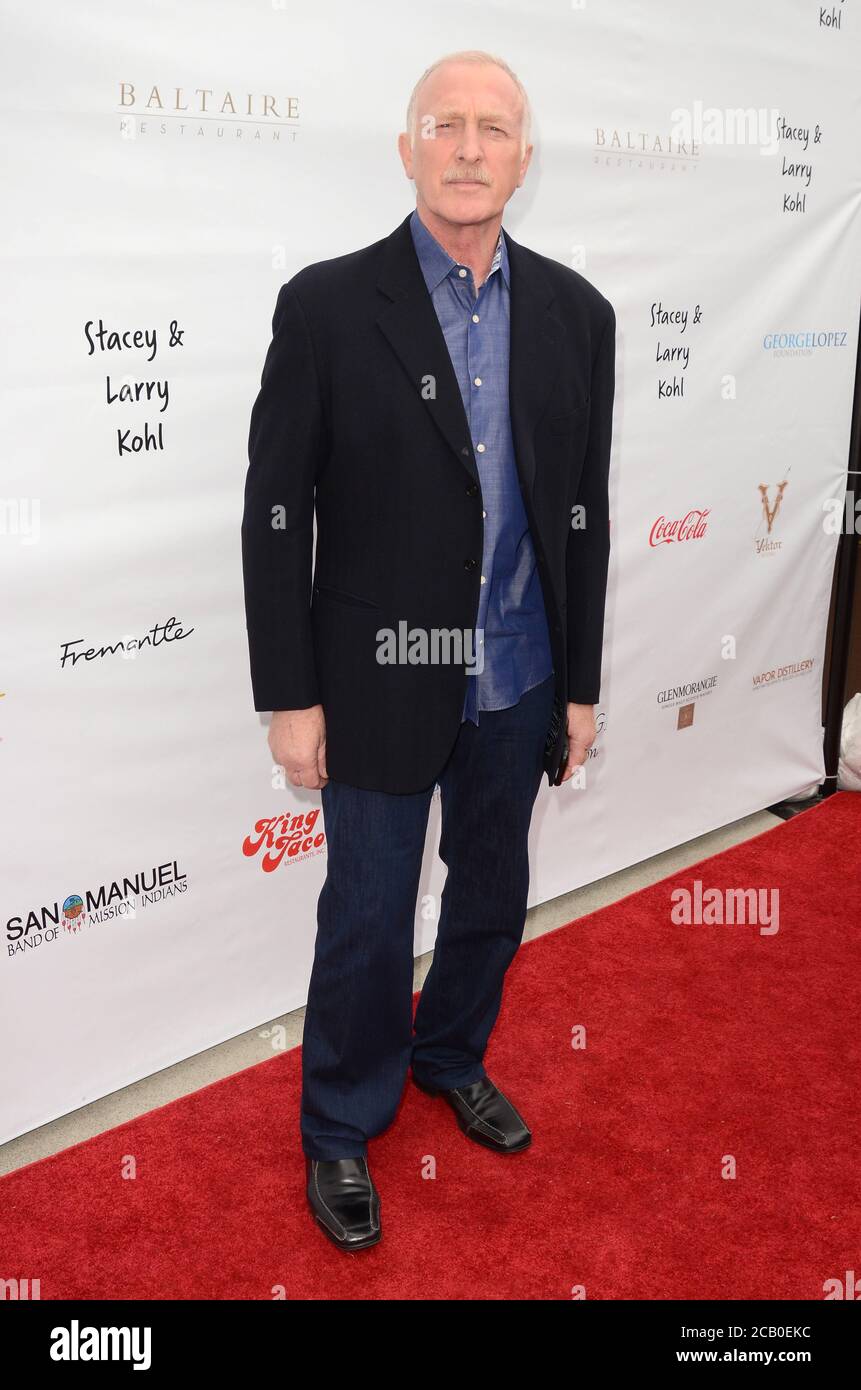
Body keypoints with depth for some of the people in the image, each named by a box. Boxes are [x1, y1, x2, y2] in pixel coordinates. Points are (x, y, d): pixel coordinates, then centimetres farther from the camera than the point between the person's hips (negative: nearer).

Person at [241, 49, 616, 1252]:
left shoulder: (574, 314, 1)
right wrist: (291, 697, -9)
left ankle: (452, 1057, 48)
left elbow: (583, 512, 5)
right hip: (381, 685, -3)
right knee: (368, 921, 9)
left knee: (491, 894, 20)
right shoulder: (328, 305, -10)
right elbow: (274, 513, -8)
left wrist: (580, 687, 6)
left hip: (518, 687, 4)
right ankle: (342, 1128, 33)